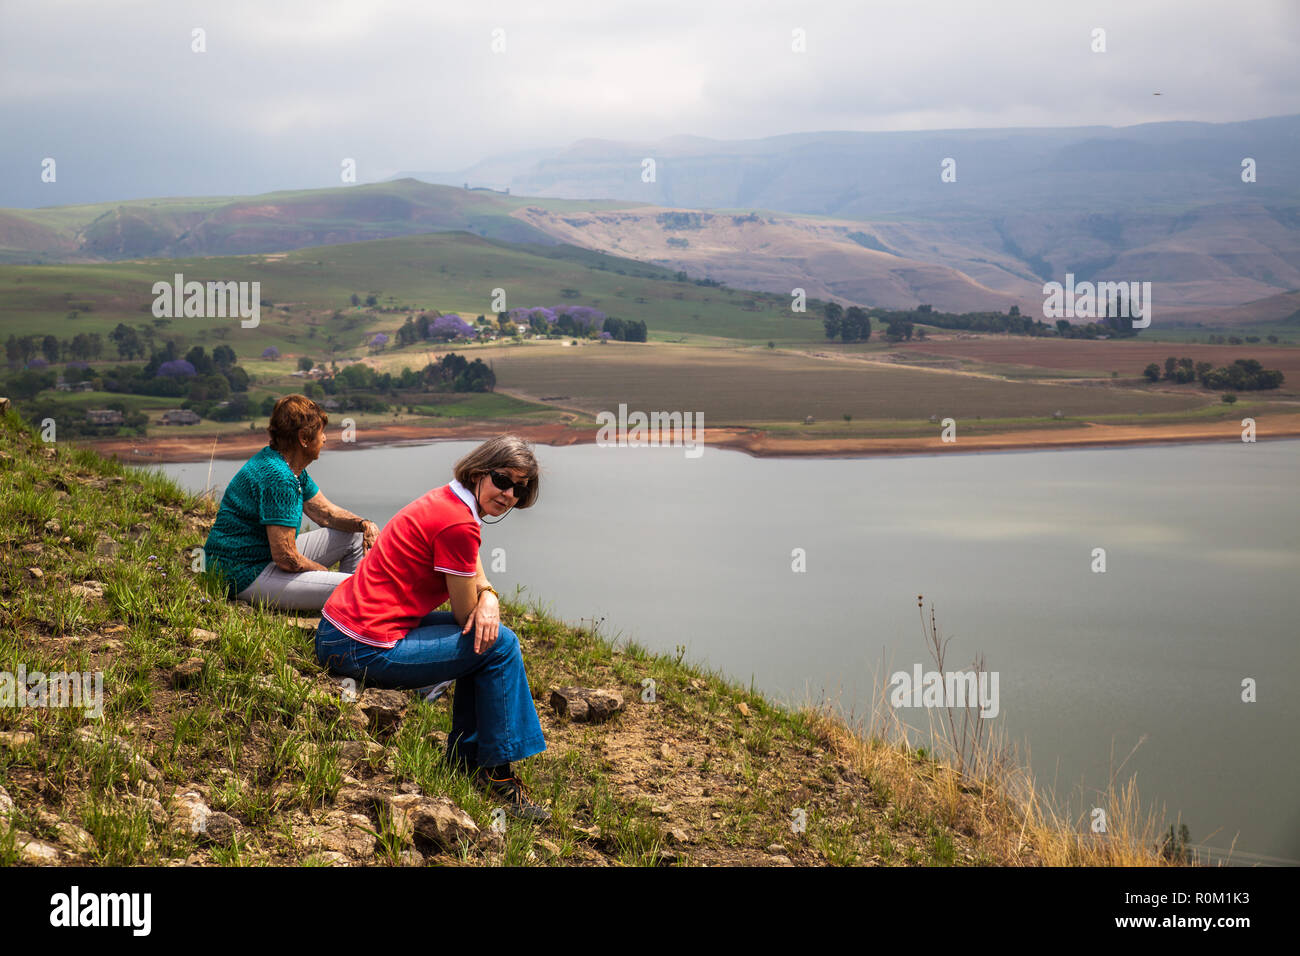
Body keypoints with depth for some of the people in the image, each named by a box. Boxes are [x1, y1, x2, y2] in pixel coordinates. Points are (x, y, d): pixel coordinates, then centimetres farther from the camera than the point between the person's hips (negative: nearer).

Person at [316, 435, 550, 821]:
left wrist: (488, 597, -7)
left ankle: (466, 756, 25)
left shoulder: (446, 500, 12)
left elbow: (477, 579, 16)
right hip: (365, 650, -10)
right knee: (499, 644, -4)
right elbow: (466, 613, -11)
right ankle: (496, 773, 4)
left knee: (482, 636, 21)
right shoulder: (459, 524, -19)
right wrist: (487, 599, 11)